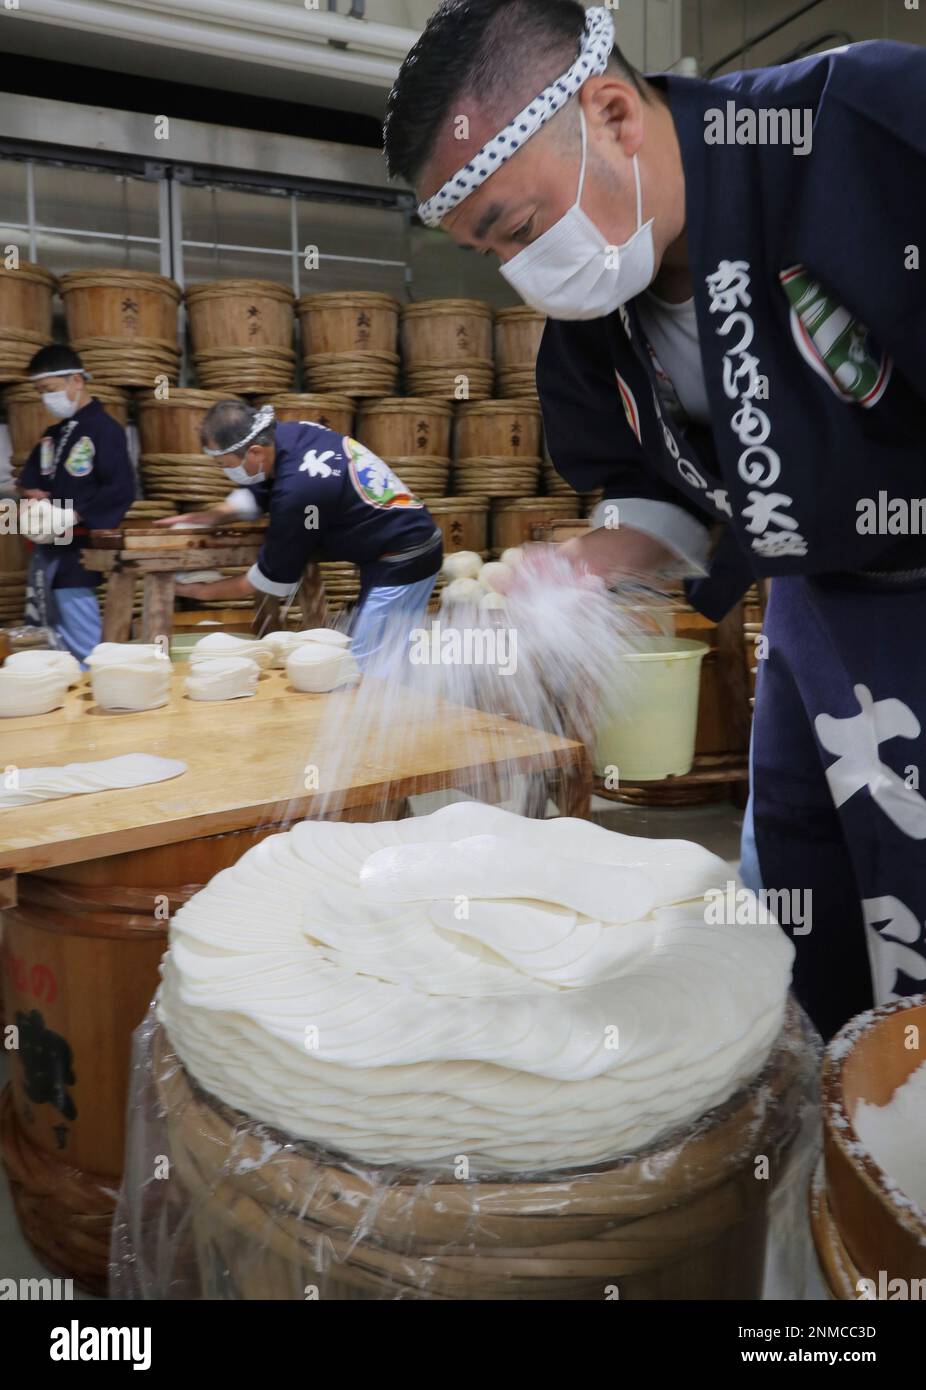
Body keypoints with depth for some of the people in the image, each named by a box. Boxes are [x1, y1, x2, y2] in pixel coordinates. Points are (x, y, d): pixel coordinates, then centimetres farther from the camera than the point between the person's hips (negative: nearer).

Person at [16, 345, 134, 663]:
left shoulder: (103, 429, -10)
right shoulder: (53, 434, 16)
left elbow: (122, 491, -19)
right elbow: (28, 480, 22)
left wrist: (74, 515, -22)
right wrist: (32, 495, 0)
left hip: (77, 549, -8)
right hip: (46, 547, 9)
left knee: (79, 642, -6)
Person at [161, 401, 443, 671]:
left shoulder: (297, 491, -28)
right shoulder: (291, 433, -2)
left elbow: (274, 579, -14)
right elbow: (258, 491, 20)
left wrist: (205, 591, -3)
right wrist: (213, 515, 6)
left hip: (400, 563, -10)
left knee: (369, 669, -5)